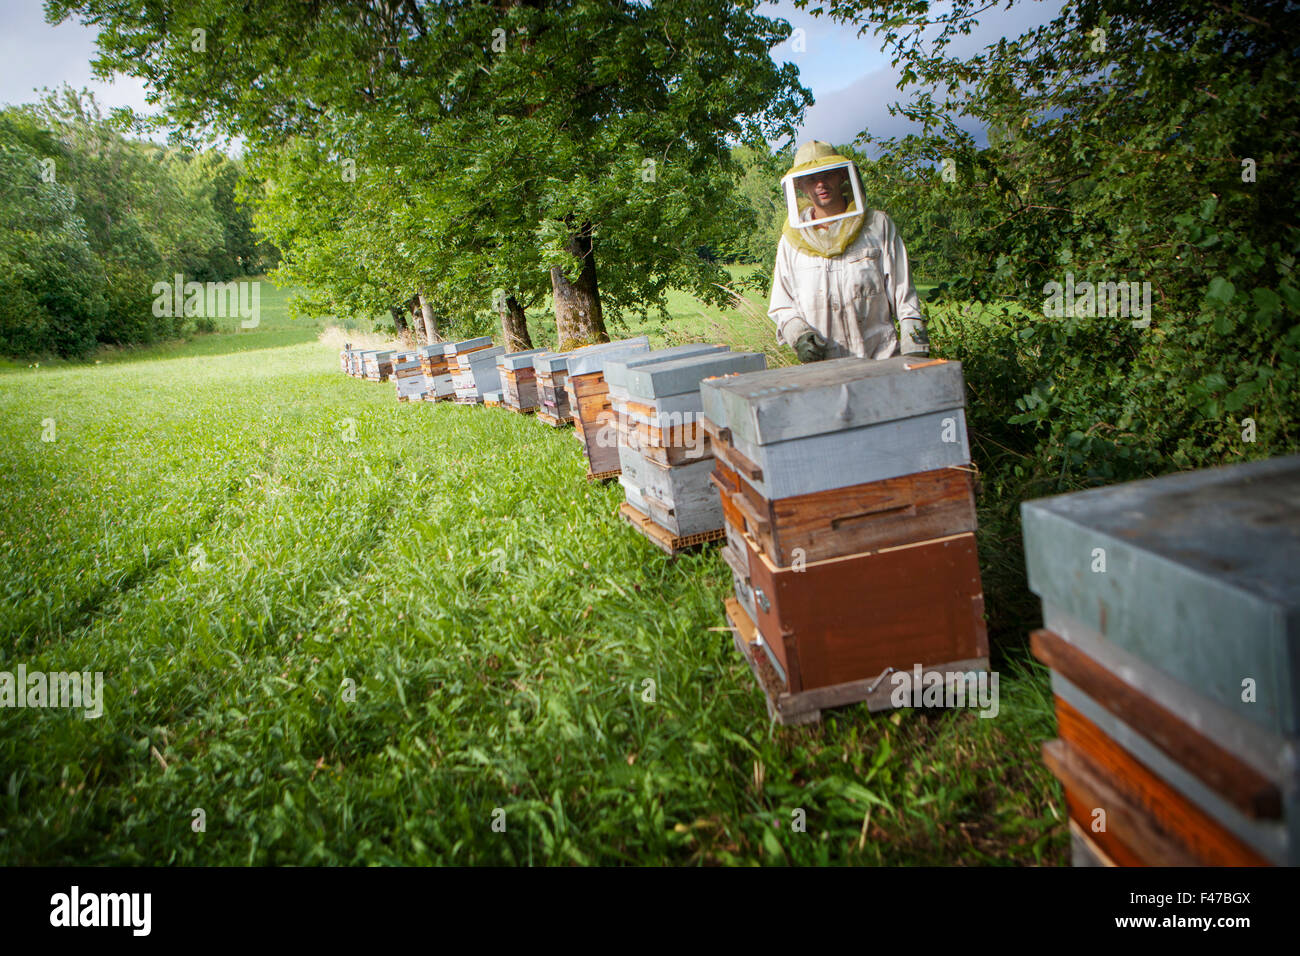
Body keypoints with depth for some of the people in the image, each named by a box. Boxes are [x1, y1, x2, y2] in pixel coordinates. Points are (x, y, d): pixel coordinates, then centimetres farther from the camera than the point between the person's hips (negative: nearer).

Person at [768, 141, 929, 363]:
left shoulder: (878, 225, 8)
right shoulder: (792, 240, 9)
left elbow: (904, 297, 8)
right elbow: (781, 307, 14)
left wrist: (915, 353, 1)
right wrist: (798, 335, -6)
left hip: (881, 359, -2)